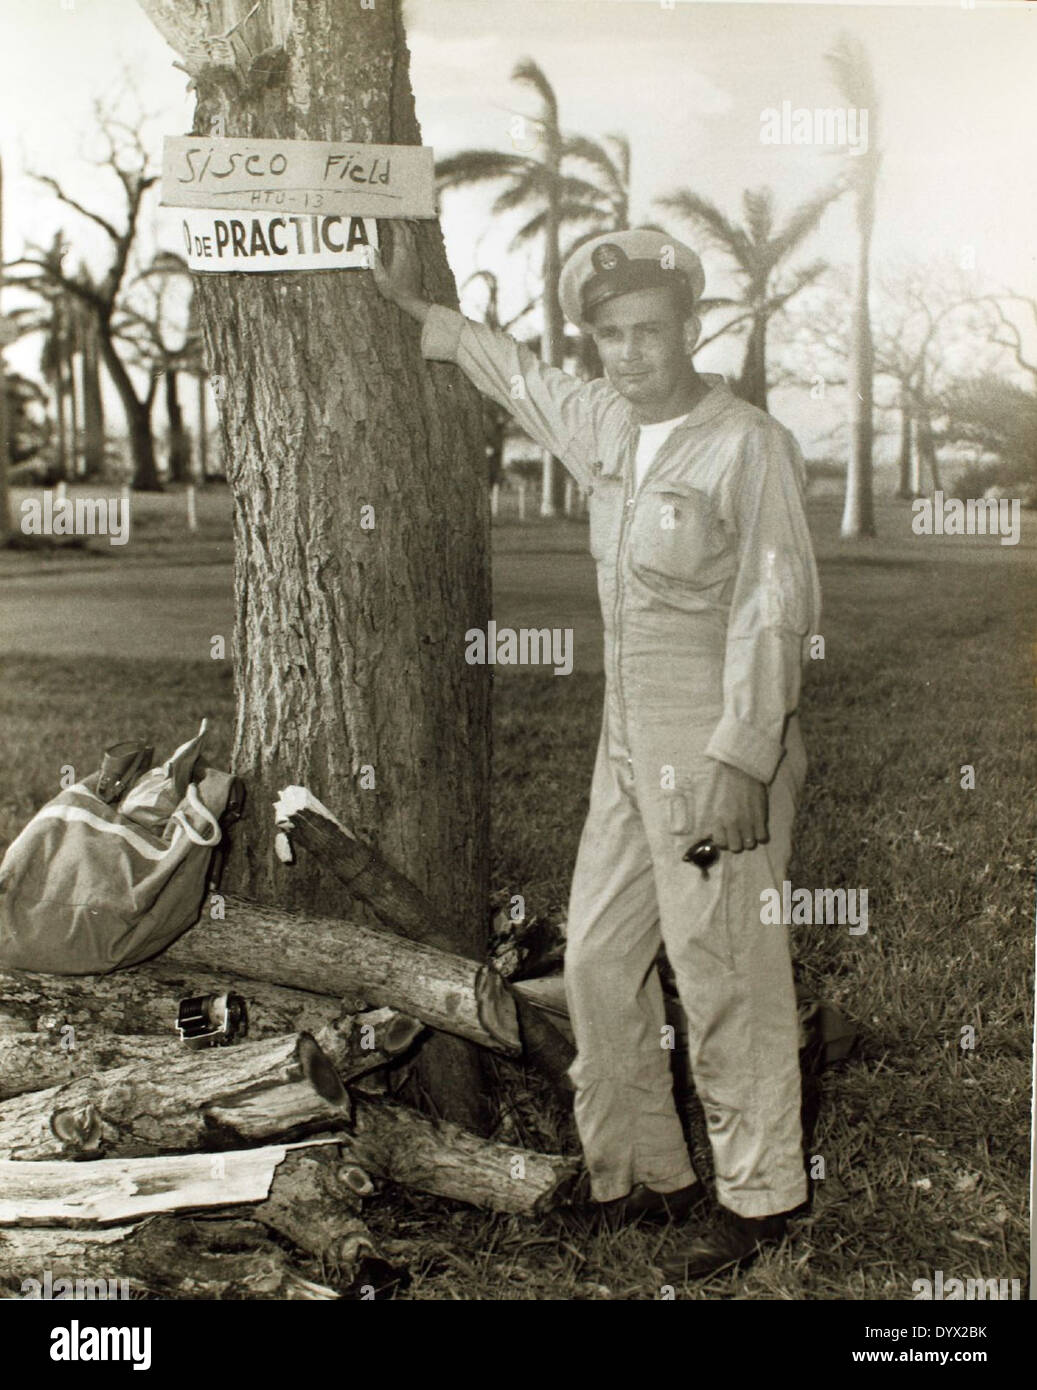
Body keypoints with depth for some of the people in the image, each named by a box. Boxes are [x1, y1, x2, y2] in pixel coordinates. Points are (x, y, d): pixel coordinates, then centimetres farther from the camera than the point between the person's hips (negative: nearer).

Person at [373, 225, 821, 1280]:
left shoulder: (750, 447, -9)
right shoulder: (602, 428, 11)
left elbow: (773, 611, -14)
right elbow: (515, 373, 30)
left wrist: (740, 761, -20)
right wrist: (417, 308, 37)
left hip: (716, 752, -8)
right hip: (626, 746, 8)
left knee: (725, 976, -1)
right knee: (598, 961, 10)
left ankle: (759, 1197, 16)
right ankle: (644, 1174, 26)